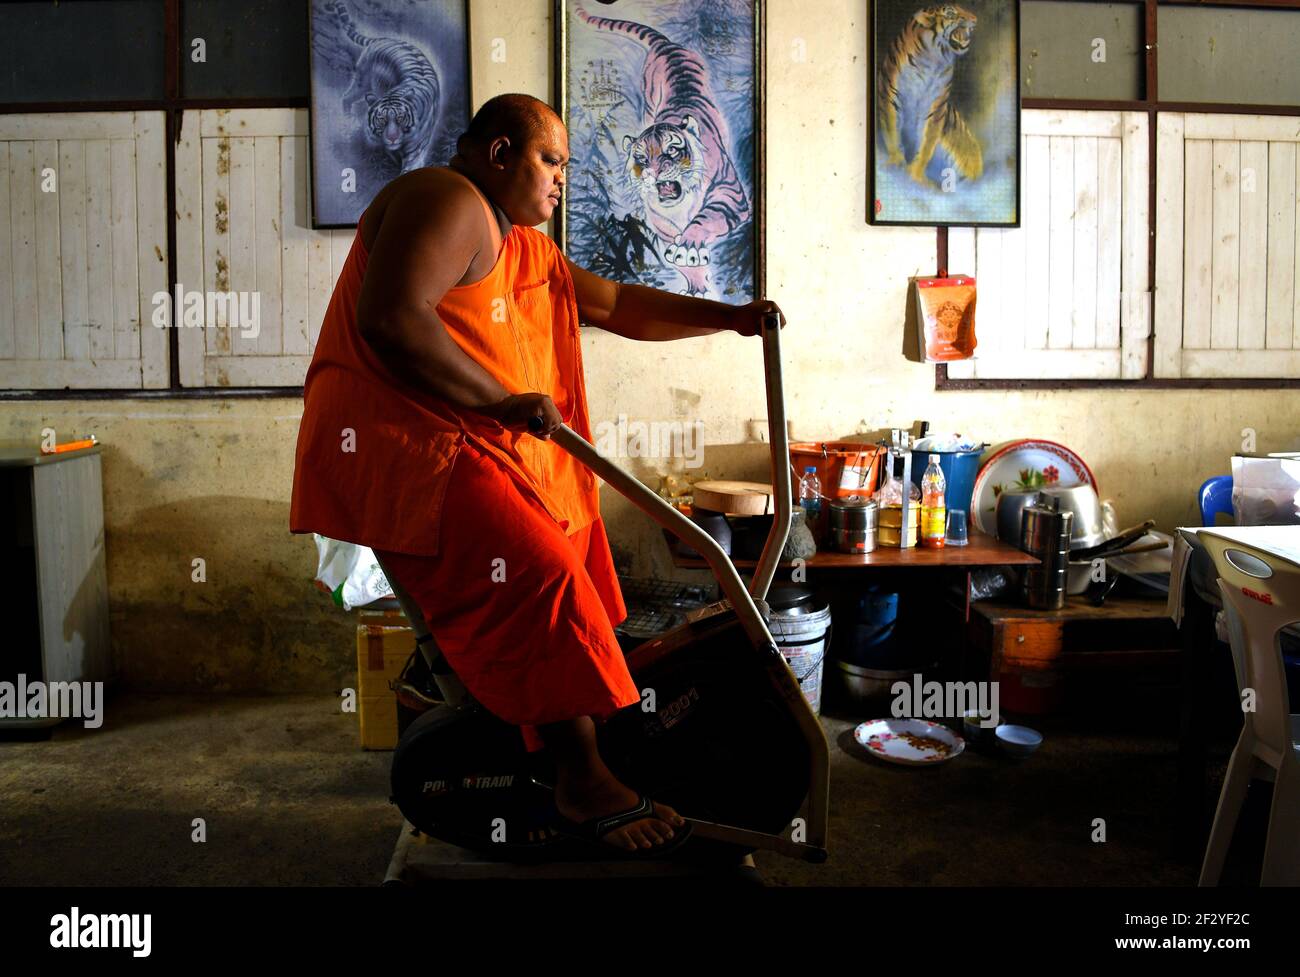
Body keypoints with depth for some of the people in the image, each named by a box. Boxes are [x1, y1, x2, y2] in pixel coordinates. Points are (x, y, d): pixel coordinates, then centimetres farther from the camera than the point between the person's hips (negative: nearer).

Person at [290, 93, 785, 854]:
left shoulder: (528, 250, 23)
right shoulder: (447, 202, -10)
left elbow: (617, 305, 23)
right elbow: (389, 317, -24)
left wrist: (728, 317, 14)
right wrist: (500, 400, -22)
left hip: (482, 448, 11)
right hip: (393, 443, -11)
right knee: (535, 576, -22)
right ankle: (585, 781, -11)